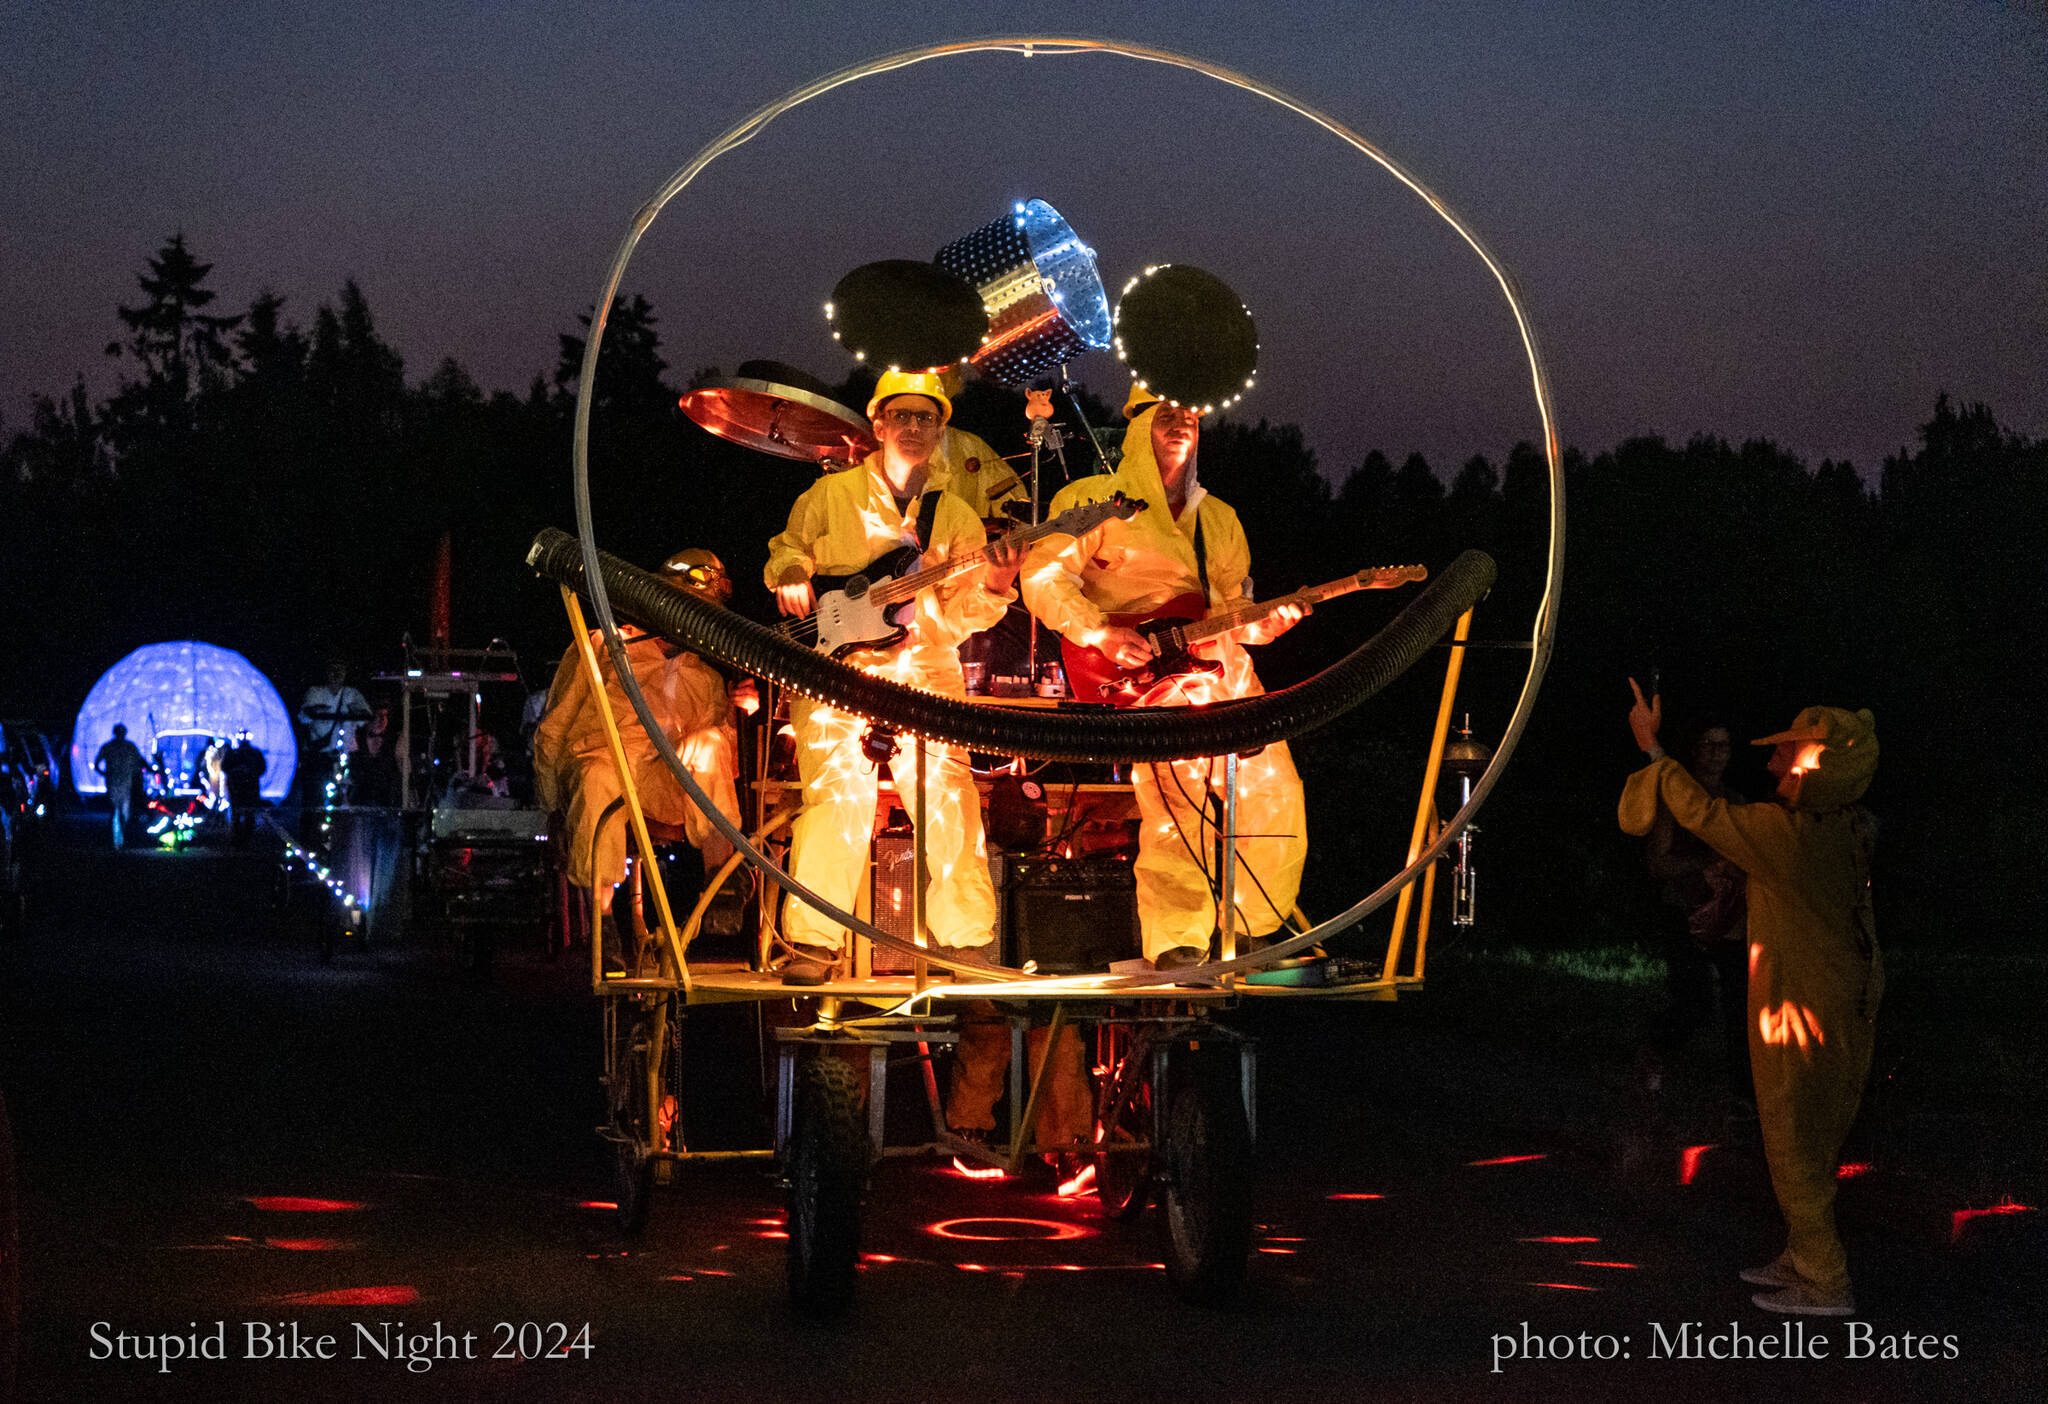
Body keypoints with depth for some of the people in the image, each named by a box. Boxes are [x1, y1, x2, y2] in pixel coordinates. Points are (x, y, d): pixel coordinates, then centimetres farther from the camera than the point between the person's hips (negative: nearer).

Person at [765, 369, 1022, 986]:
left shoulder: (955, 516, 16)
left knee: (945, 786, -12)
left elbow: (959, 614, 10)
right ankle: (814, 943, -12)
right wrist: (791, 575, 0)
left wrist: (991, 587, -11)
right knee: (838, 785, -18)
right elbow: (787, 549, 22)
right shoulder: (831, 494, 12)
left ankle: (966, 937, -3)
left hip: (924, 665, 2)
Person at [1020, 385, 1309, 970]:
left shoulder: (1218, 519, 25)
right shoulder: (1093, 500, 5)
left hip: (1222, 670, 6)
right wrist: (1097, 632, -18)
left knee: (1274, 788, -4)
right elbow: (1043, 575, -5)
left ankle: (1252, 933, 15)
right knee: (1178, 790, -25)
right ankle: (1176, 946, -19)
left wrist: (1265, 622, 3)